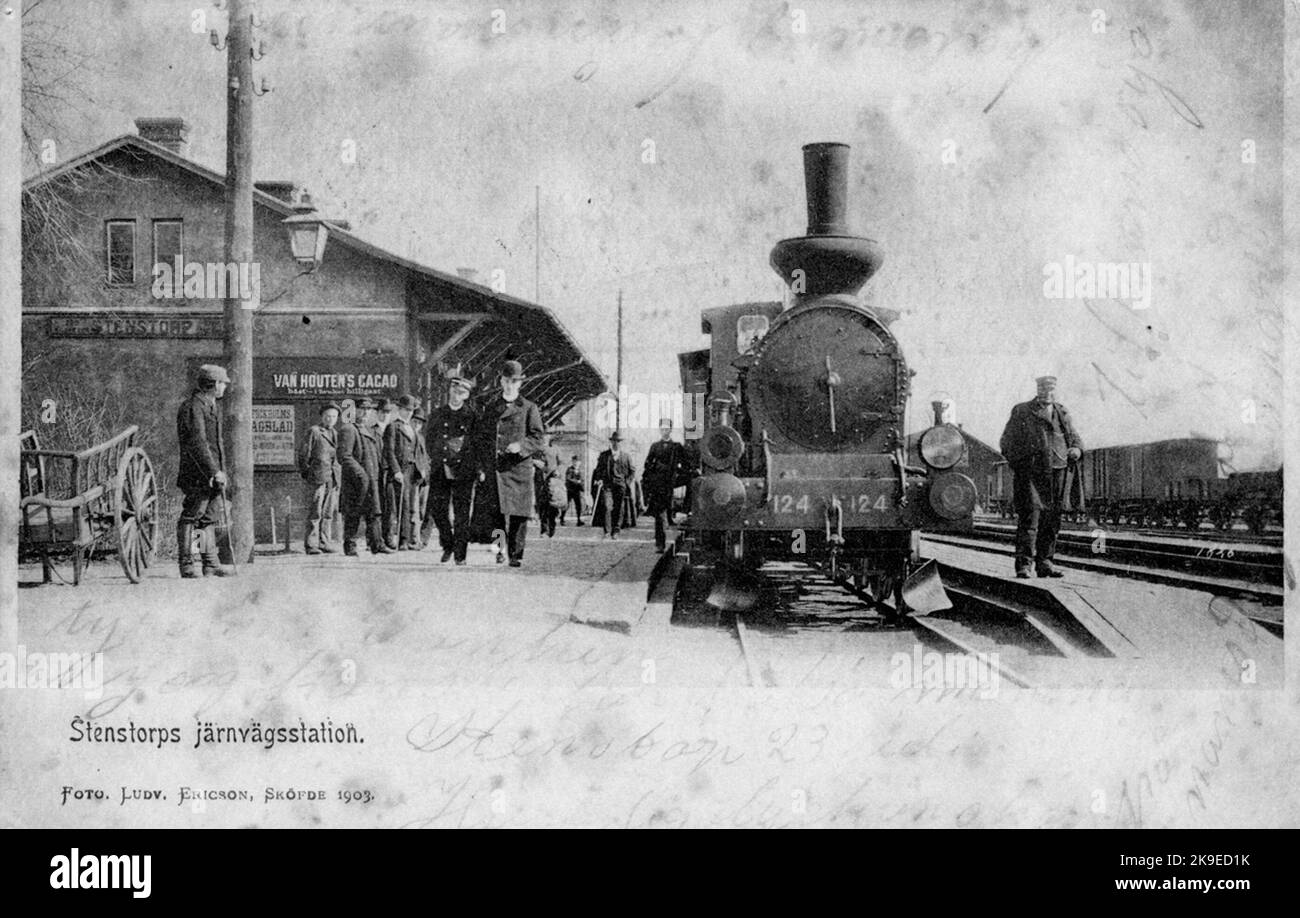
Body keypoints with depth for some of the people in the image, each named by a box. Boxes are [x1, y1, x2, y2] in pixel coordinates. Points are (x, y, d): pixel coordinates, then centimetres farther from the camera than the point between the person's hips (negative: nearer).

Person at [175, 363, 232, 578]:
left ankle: (211, 564, 12)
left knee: (209, 519, 10)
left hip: (213, 475, 10)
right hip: (198, 474, -10)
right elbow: (197, 443, -20)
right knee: (190, 517, -5)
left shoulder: (213, 406, 20)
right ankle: (186, 565, -2)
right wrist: (214, 471, -22)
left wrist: (222, 470, 21)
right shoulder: (192, 407, -12)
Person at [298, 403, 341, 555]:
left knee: (327, 512, 7)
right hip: (316, 478, -6)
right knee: (315, 512, -7)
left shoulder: (335, 434, 18)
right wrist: (306, 473, -5)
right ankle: (311, 545, -6)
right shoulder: (313, 431, -3)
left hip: (332, 478, 6)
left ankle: (323, 542, 13)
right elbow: (303, 454, -3)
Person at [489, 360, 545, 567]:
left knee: (519, 514, -2)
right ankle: (498, 549, -8)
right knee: (497, 511, -13)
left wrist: (521, 446, -17)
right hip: (495, 466, 1)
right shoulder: (491, 409, 17)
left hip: (520, 466, -1)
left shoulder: (529, 409, 9)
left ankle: (516, 555, 4)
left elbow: (537, 439, 2)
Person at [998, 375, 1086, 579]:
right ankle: (1023, 565, -11)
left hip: (1058, 473, 4)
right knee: (1029, 518, -12)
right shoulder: (1021, 412, 6)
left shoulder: (1062, 413, 17)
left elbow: (1073, 436, 20)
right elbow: (1007, 441, 7)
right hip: (1030, 472, -4)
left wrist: (1076, 449, -3)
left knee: (1052, 521, 7)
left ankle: (1044, 563, 15)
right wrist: (1017, 462, -8)